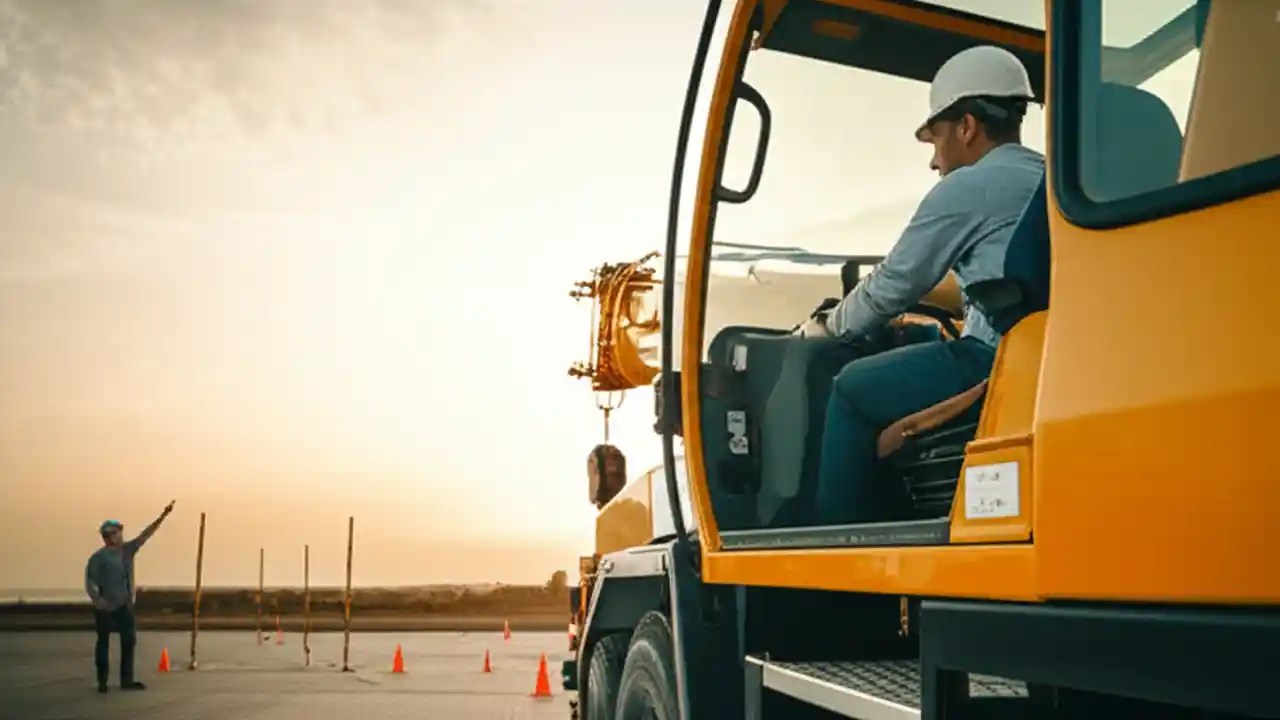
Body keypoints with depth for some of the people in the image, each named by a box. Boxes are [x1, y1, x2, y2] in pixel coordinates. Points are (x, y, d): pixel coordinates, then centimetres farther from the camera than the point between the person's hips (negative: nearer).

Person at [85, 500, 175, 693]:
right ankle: (102, 681, 16)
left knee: (129, 641, 7)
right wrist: (98, 601, -27)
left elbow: (146, 534, 2)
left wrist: (162, 516, -5)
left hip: (125, 605, 6)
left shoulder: (127, 550, 5)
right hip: (105, 608, -6)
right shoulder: (98, 558, -12)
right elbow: (90, 583, -14)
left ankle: (127, 680, 15)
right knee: (103, 642, 6)